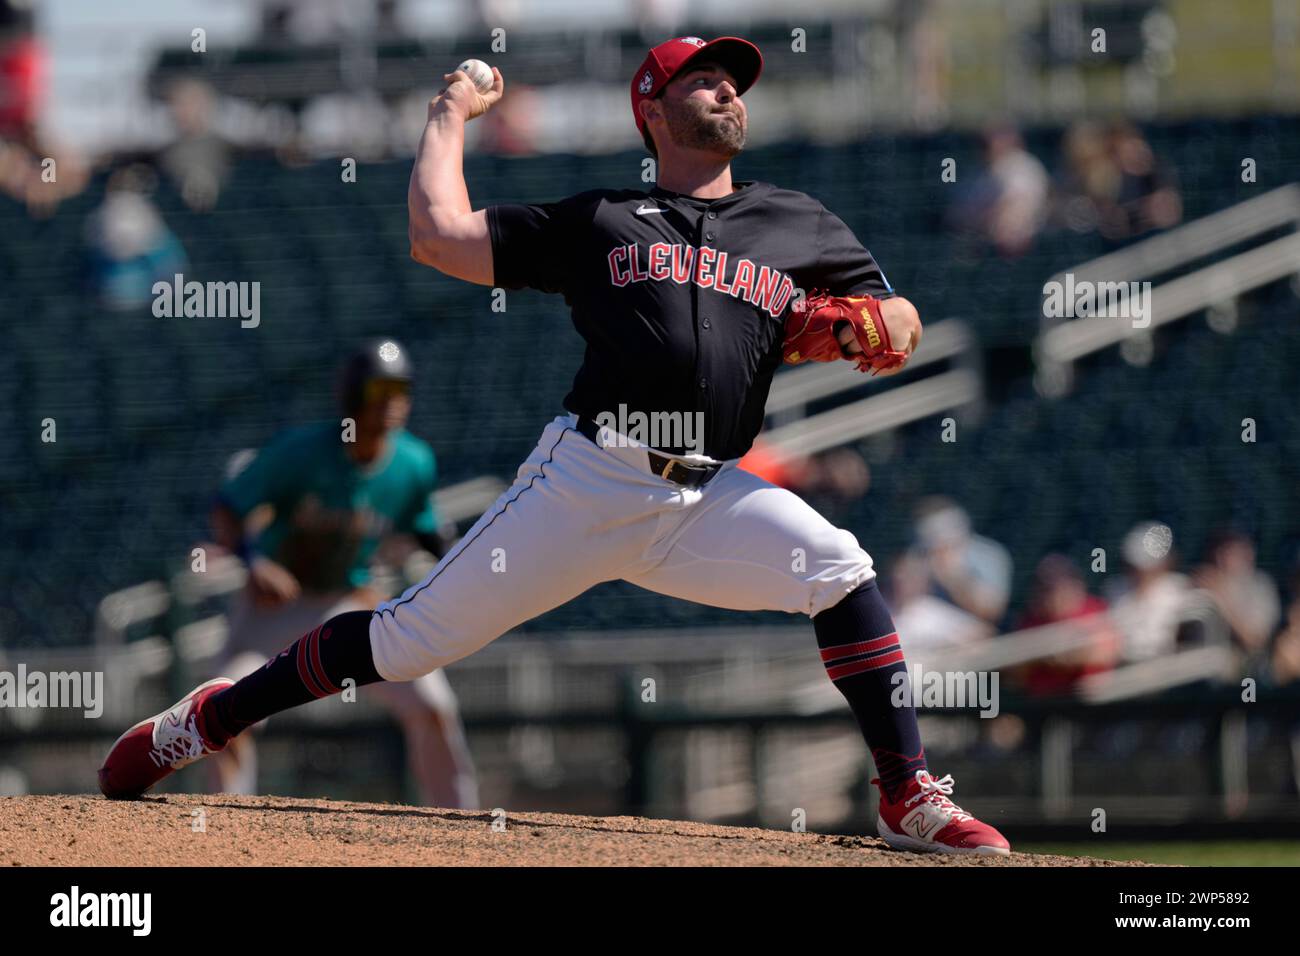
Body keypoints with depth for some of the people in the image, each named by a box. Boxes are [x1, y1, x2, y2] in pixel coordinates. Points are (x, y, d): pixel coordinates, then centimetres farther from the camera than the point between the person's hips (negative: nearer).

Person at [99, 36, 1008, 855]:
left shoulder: (798, 226, 18)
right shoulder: (599, 220, 13)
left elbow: (901, 322, 19)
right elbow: (440, 236, 8)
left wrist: (872, 326, -4)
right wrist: (451, 115, 18)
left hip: (711, 499, 2)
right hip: (587, 481, -2)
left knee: (839, 568, -24)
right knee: (412, 637, -3)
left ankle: (909, 798, -16)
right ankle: (208, 719, 15)